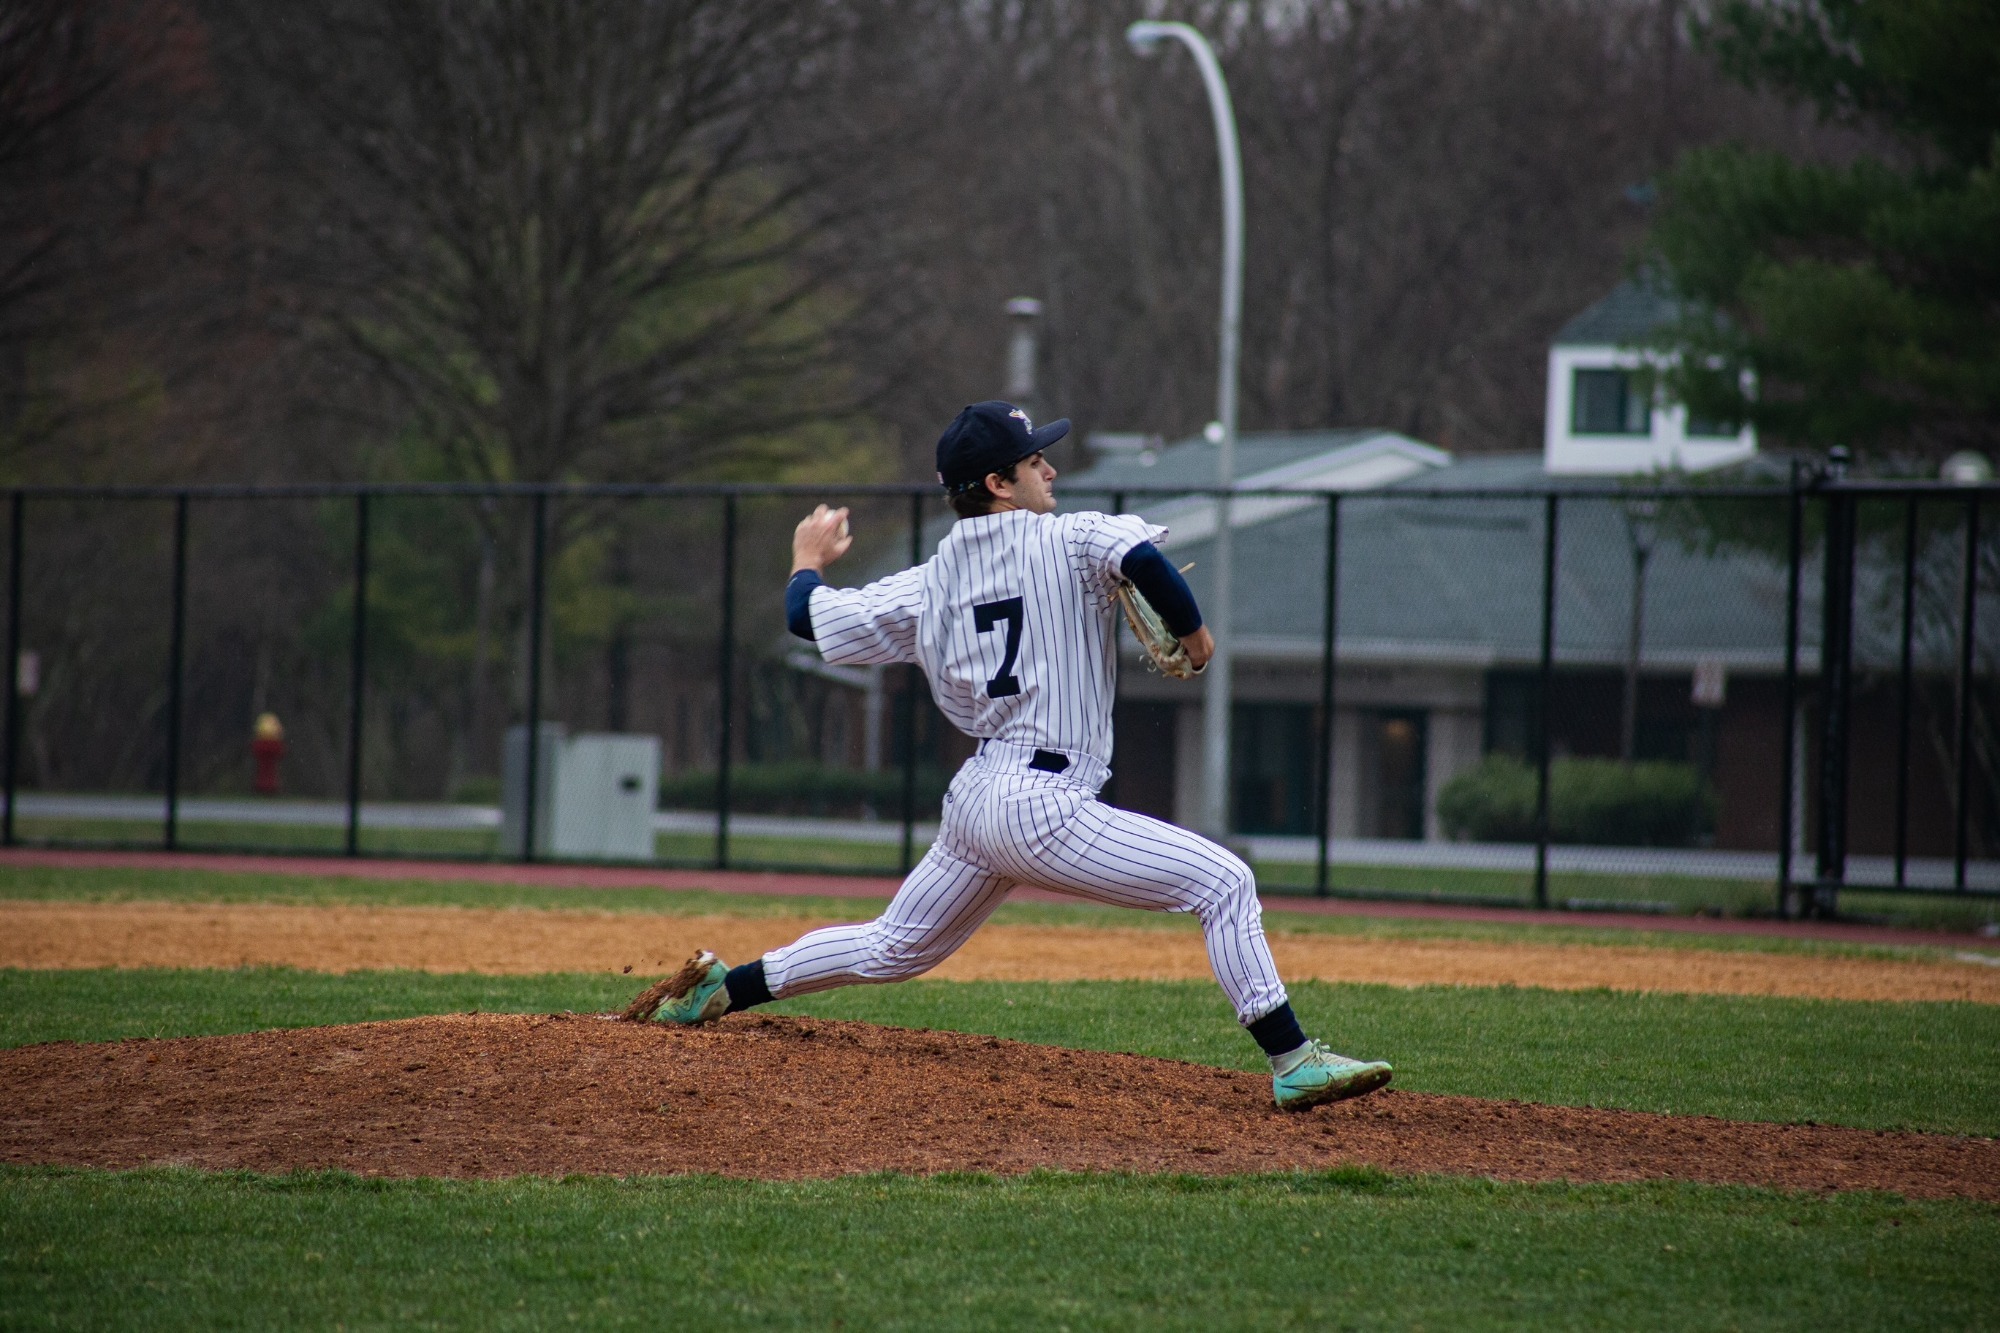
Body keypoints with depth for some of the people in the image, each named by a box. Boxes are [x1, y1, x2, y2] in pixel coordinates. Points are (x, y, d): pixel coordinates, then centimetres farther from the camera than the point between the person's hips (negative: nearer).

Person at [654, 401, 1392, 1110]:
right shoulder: (1067, 543, -6)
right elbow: (1142, 558, -26)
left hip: (974, 797, 7)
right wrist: (1193, 630, -8)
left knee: (892, 947, 27)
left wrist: (810, 560, 40)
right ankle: (1295, 1063, -18)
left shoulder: (929, 585, 11)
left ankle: (721, 989, 30)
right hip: (1043, 806, -7)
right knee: (1224, 882, -8)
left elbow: (808, 617, 18)